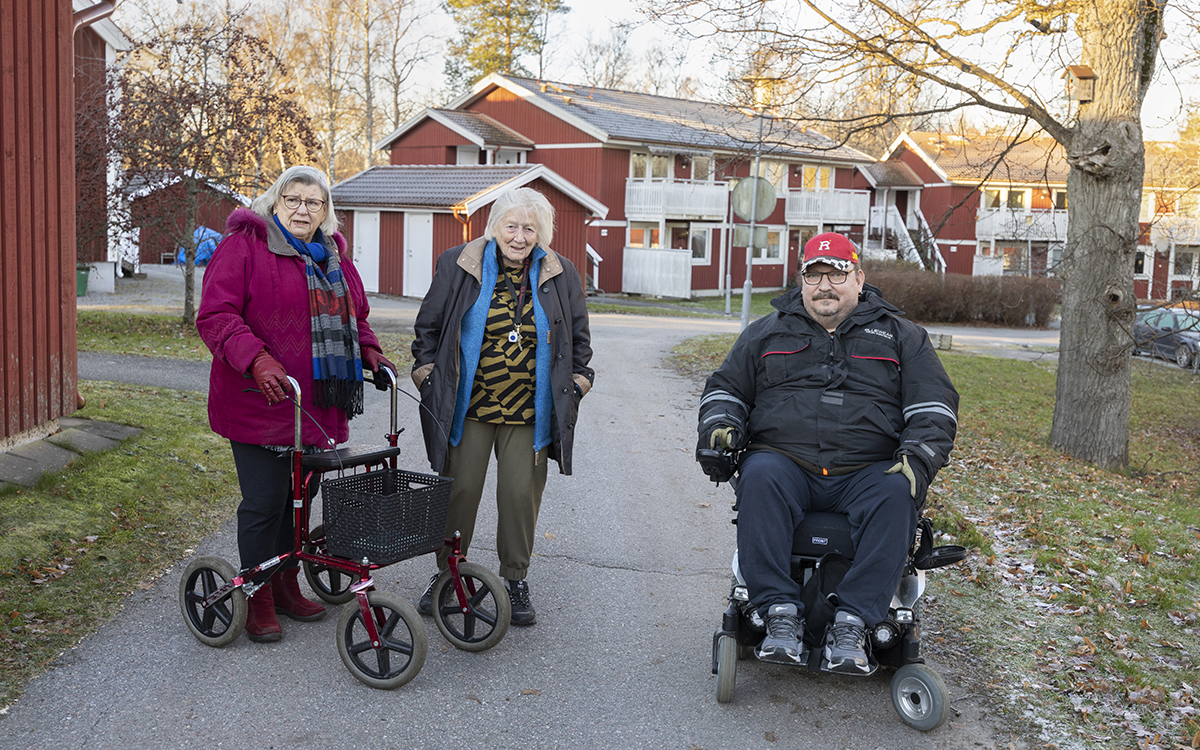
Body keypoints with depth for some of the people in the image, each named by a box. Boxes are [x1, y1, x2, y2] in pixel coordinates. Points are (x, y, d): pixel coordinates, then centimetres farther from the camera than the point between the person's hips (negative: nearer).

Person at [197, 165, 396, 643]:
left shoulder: (333, 256, 16)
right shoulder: (244, 245, -6)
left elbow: (354, 315, 27)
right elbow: (216, 316, -15)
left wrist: (368, 351, 8)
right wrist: (258, 360, -28)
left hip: (317, 408, 7)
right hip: (259, 406, -6)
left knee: (300, 497, 15)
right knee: (264, 504, 0)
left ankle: (287, 585, 31)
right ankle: (259, 600, 15)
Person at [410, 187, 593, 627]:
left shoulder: (560, 276, 4)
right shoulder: (457, 266, 0)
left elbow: (578, 338, 15)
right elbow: (429, 327, 9)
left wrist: (576, 383, 8)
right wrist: (426, 373, 3)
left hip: (530, 413, 1)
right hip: (468, 408, -1)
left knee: (521, 495, 5)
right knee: (459, 491, 4)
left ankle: (515, 579, 21)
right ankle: (446, 573, 23)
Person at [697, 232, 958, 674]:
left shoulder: (900, 336, 18)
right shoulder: (767, 332, 21)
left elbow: (934, 406, 11)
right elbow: (726, 387, 24)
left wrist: (918, 458, -9)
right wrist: (721, 425, 0)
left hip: (868, 472, 0)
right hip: (784, 461, 1)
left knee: (895, 494, -34)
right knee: (760, 478, -34)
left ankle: (851, 624, -34)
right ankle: (781, 615, -34)